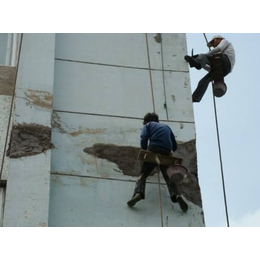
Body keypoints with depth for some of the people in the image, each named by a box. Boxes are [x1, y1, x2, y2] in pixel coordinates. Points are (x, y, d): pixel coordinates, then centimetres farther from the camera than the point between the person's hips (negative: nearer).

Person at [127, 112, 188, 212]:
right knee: (168, 177, 2)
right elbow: (174, 146, 29)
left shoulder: (148, 125, 21)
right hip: (166, 153, 3)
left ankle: (138, 193, -28)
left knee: (143, 174, 0)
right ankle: (177, 195, -26)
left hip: (153, 149, -3)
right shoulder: (166, 127, 32)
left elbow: (144, 138, 0)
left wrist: (145, 151, 14)